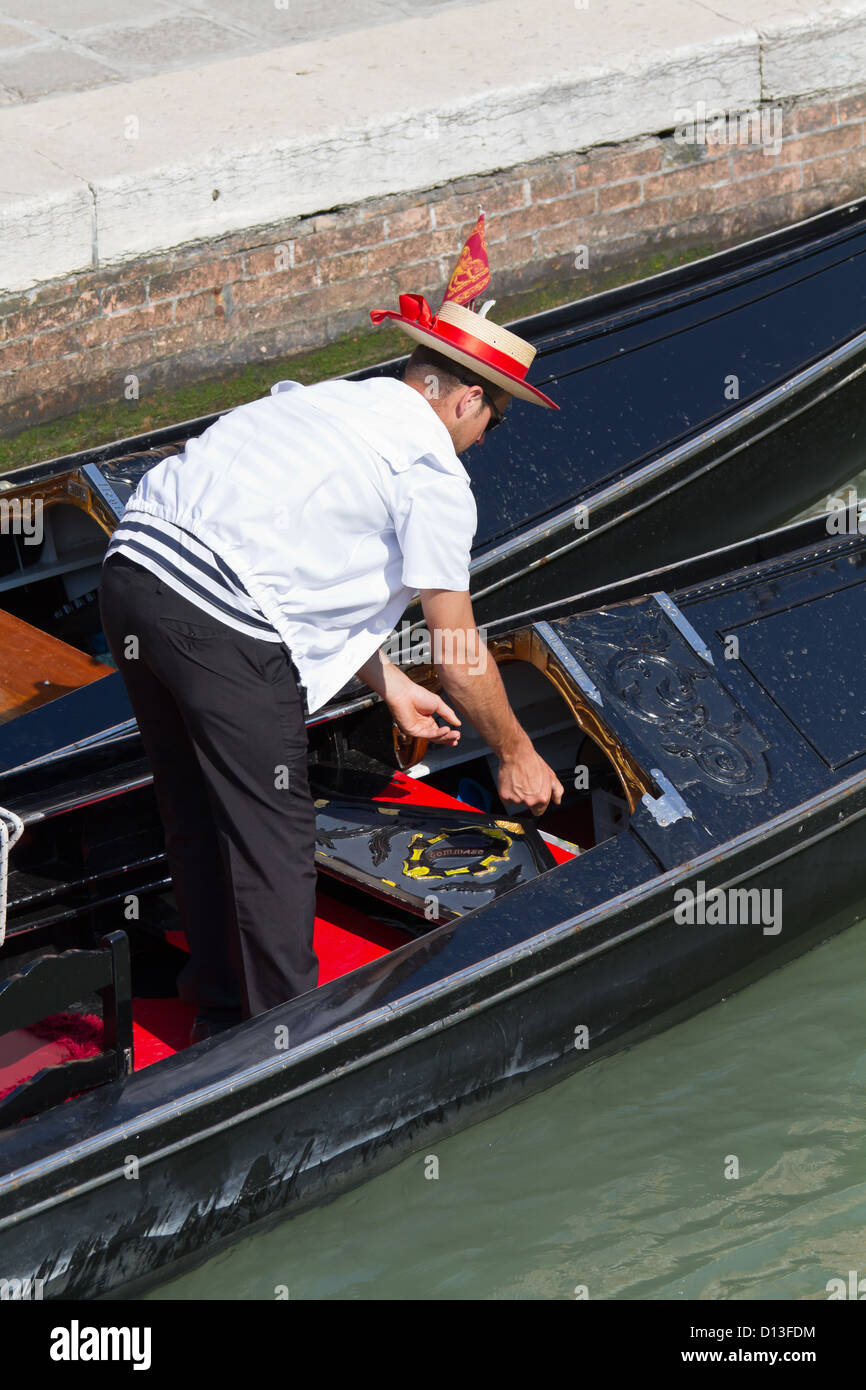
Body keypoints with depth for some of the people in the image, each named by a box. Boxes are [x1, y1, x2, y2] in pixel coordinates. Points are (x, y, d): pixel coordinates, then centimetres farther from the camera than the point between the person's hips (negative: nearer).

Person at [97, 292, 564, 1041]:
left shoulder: (323, 400, 25)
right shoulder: (435, 474, 1)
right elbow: (461, 655, 5)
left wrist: (393, 686, 39)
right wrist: (516, 754, 19)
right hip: (222, 626, -9)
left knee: (199, 818, 23)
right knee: (273, 835, 5)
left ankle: (219, 1010, 37)